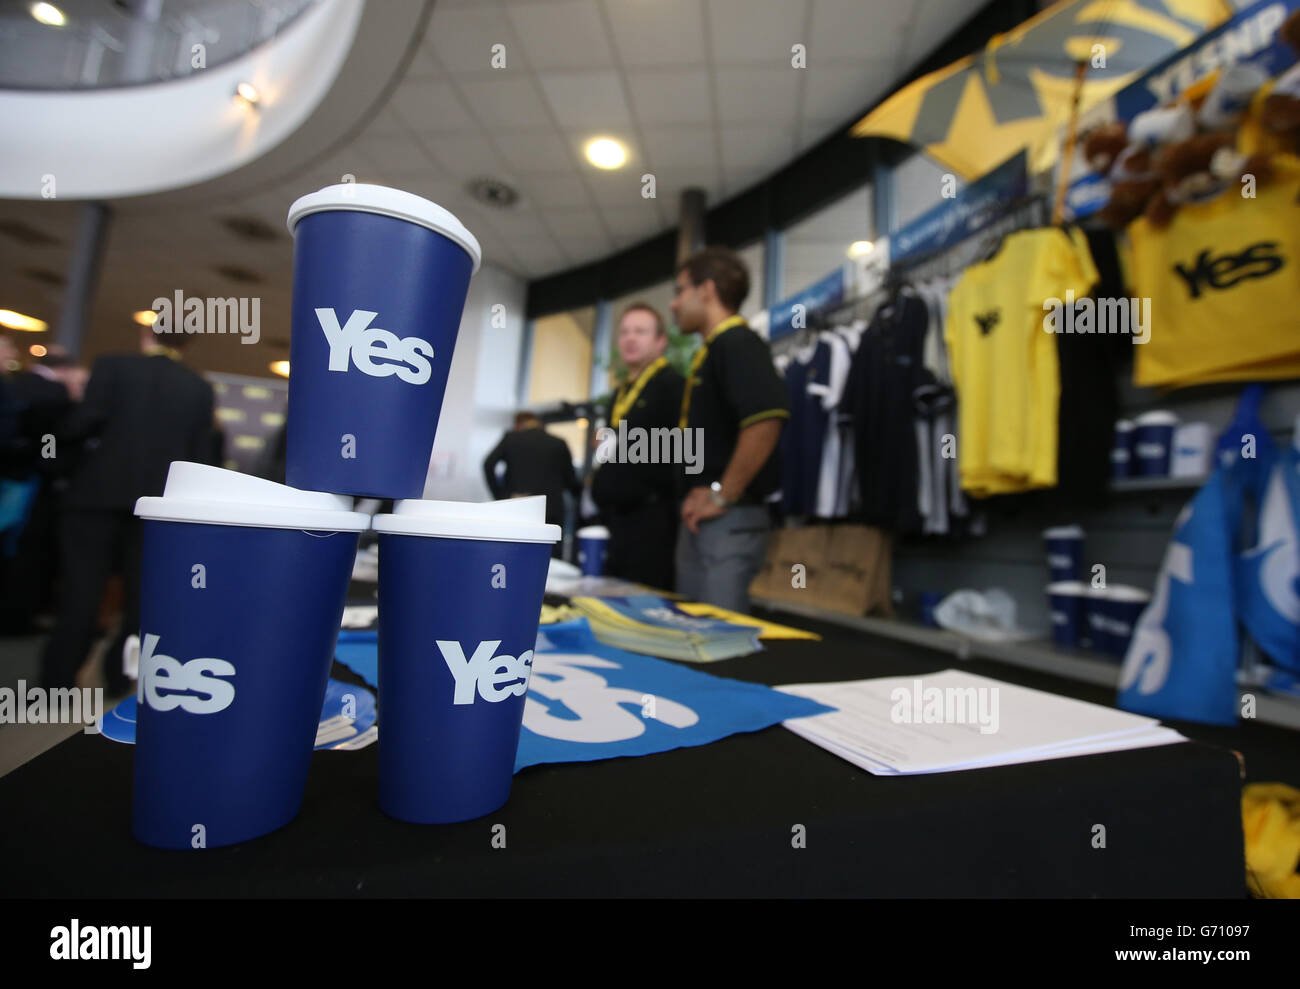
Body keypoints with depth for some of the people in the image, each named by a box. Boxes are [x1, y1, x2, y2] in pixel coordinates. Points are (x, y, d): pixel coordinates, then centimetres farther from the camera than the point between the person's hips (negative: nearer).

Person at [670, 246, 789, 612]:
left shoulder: (739, 343, -11)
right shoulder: (709, 352, 19)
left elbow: (765, 420, -27)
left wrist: (722, 497, -21)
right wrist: (698, 493, 15)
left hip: (729, 521, -10)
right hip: (700, 520, 10)